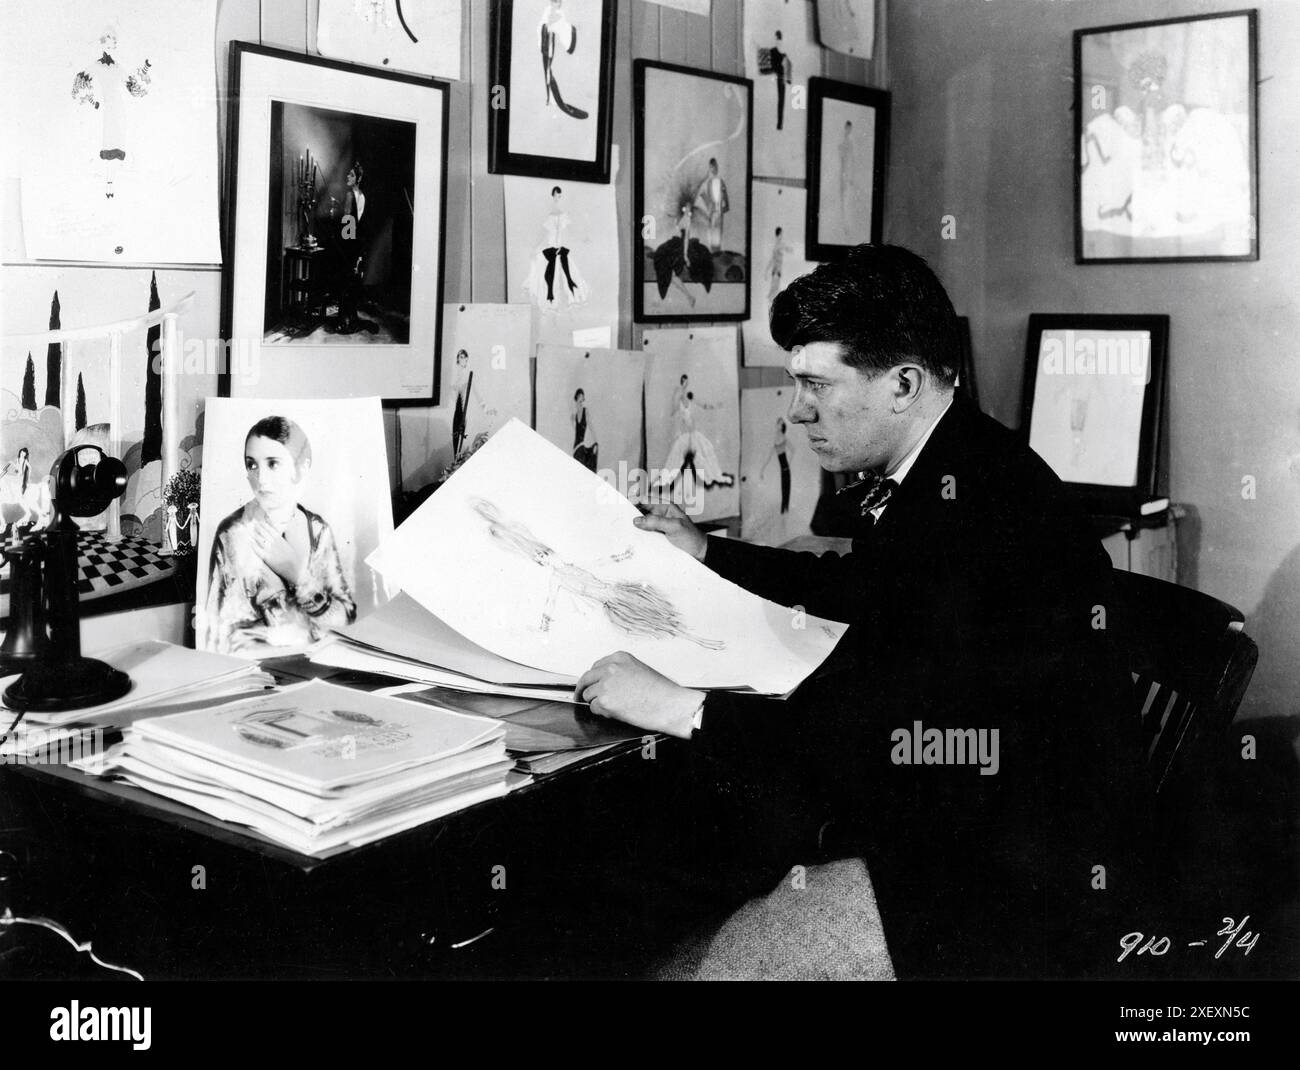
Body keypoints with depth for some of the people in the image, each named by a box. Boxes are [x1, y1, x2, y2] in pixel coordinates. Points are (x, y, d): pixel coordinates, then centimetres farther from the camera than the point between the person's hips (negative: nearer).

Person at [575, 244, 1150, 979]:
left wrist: (686, 711, -30)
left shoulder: (990, 511, -27)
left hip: (1020, 887, -9)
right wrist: (706, 553, 22)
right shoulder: (923, 477, 3)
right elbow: (866, 593, 24)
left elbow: (915, 750, -32)